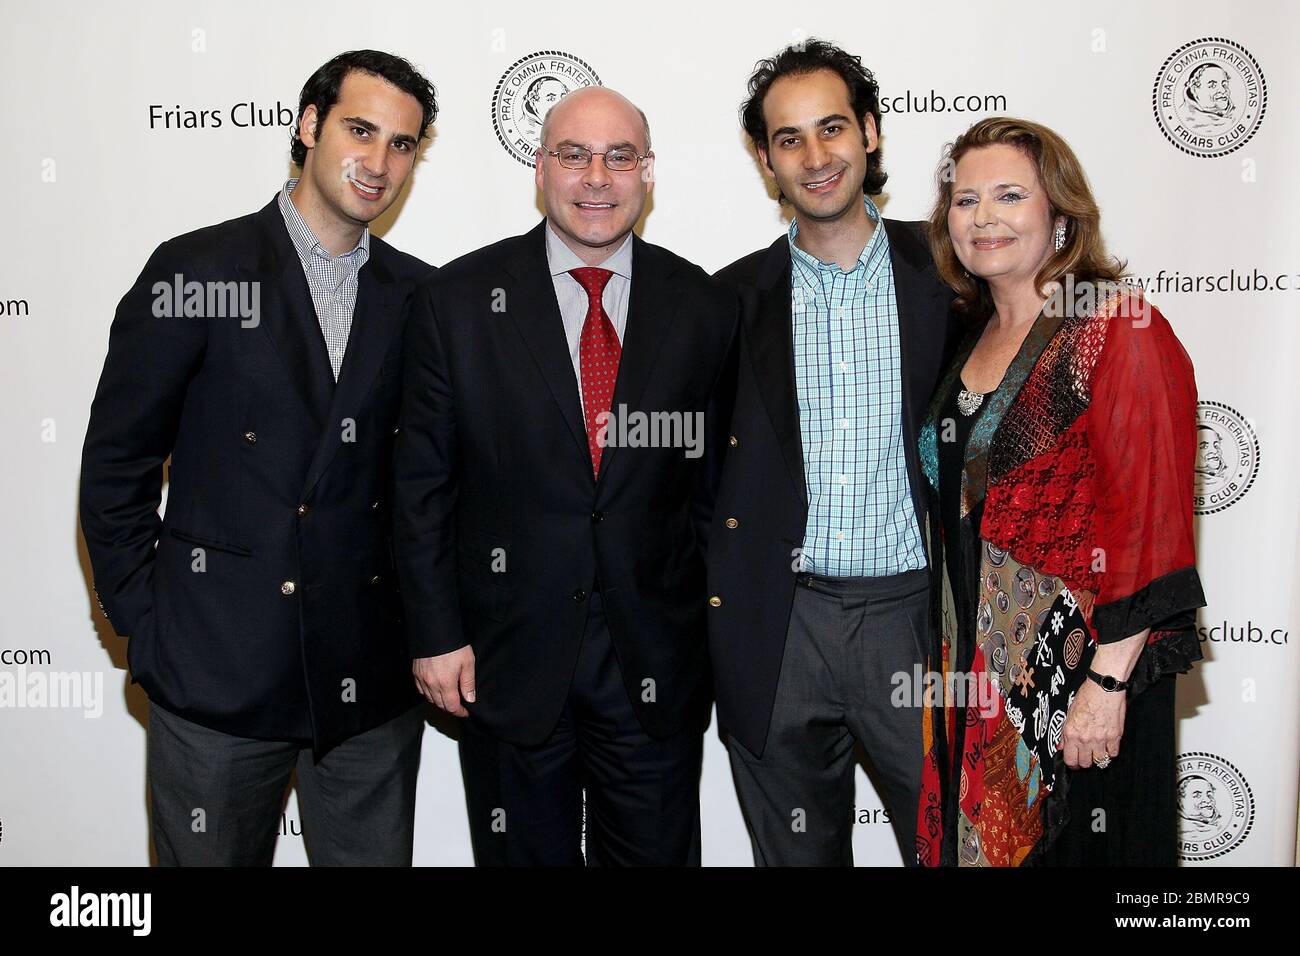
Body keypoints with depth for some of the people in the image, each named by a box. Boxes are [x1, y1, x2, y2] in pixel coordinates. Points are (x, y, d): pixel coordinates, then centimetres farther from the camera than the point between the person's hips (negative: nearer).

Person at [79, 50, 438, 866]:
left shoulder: (422, 297, 5)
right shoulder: (195, 272, -5)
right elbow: (117, 464, -2)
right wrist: (145, 626, -3)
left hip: (374, 678, 3)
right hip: (219, 674, -3)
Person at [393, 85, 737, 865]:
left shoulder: (704, 308, 0)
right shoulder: (459, 301, -3)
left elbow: (714, 486, 4)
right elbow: (422, 486, 0)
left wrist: (710, 648, 4)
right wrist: (436, 634, -3)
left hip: (656, 664, 1)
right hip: (508, 659, 0)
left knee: (657, 853, 15)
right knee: (524, 853, 17)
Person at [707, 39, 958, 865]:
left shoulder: (944, 275, 1)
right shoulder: (736, 298, 3)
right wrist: (717, 612, 2)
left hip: (914, 614, -1)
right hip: (778, 630, 1)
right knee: (796, 852, 16)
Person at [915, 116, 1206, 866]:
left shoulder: (1119, 330, -13)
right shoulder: (974, 334, 8)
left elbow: (1148, 517, -18)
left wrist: (1108, 682, -20)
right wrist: (950, 655, 9)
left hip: (1079, 662, -6)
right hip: (978, 662, 7)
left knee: (1071, 841, 10)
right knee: (983, 837, 18)